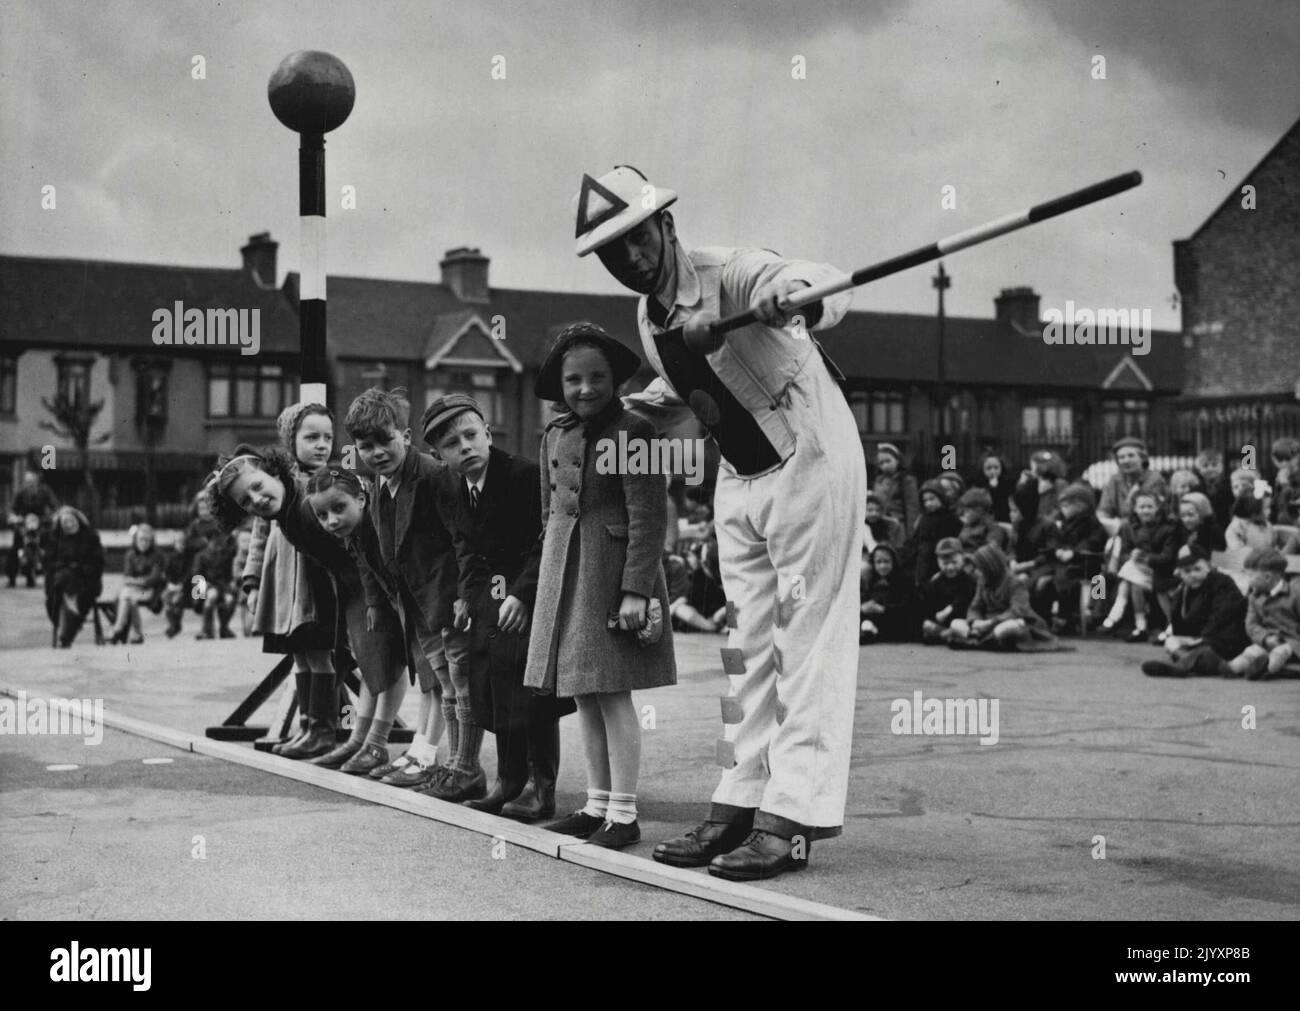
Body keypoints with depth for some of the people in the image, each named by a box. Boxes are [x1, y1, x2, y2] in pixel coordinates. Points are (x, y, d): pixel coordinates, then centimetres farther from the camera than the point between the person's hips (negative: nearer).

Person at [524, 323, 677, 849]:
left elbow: (648, 518, -14)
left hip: (611, 572, -7)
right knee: (583, 696, 12)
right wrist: (550, 577, 17)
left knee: (613, 692, -5)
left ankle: (623, 814, 2)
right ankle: (597, 803, 21)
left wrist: (636, 590, -19)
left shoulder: (632, 431, -10)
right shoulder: (555, 436, 11)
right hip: (563, 574, 7)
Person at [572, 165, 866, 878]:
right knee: (750, 646, 10)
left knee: (808, 641, -8)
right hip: (738, 479, 8)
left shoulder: (733, 273, -22)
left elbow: (830, 292, -42)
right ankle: (740, 804, 16)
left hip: (809, 463, -8)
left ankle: (793, 817, -8)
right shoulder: (648, 318, 2)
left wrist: (796, 296, -65)